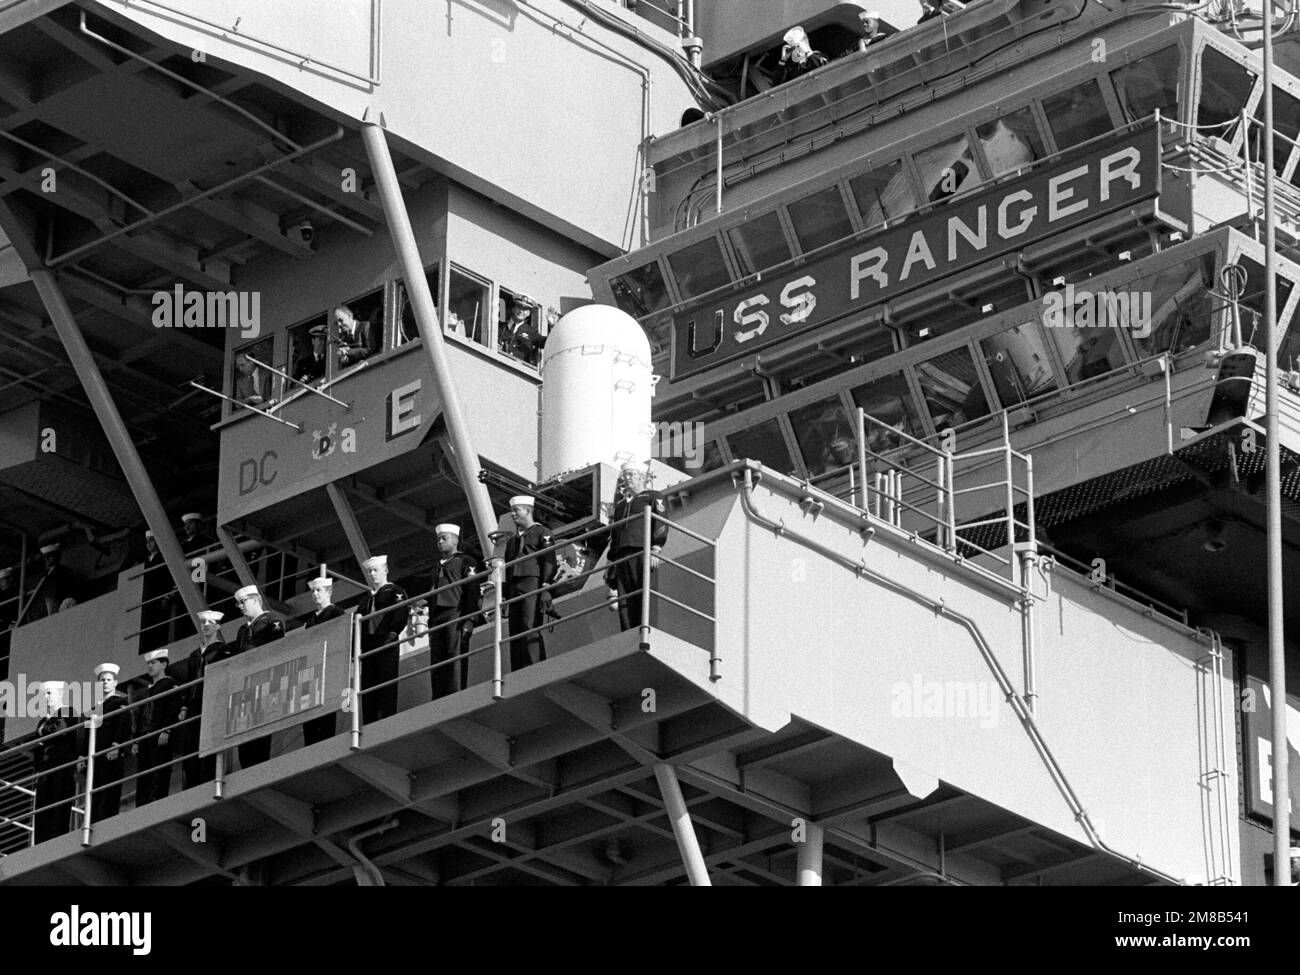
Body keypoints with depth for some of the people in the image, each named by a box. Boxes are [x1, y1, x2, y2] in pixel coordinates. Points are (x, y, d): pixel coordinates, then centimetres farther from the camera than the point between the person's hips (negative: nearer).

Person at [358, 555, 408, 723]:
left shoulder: (395, 592, 6)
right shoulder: (366, 598, 25)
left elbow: (400, 617, -7)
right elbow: (358, 620, 20)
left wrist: (391, 635, -20)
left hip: (387, 646, -6)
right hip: (368, 647, 6)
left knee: (387, 689, -11)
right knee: (368, 687, 1)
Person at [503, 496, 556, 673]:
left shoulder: (541, 533, 7)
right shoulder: (512, 540, 27)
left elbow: (549, 563, -3)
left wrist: (545, 589, -14)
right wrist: (504, 598, 15)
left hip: (532, 584, -7)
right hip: (514, 589, 7)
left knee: (531, 628, -18)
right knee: (515, 632, -2)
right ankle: (518, 673, -6)